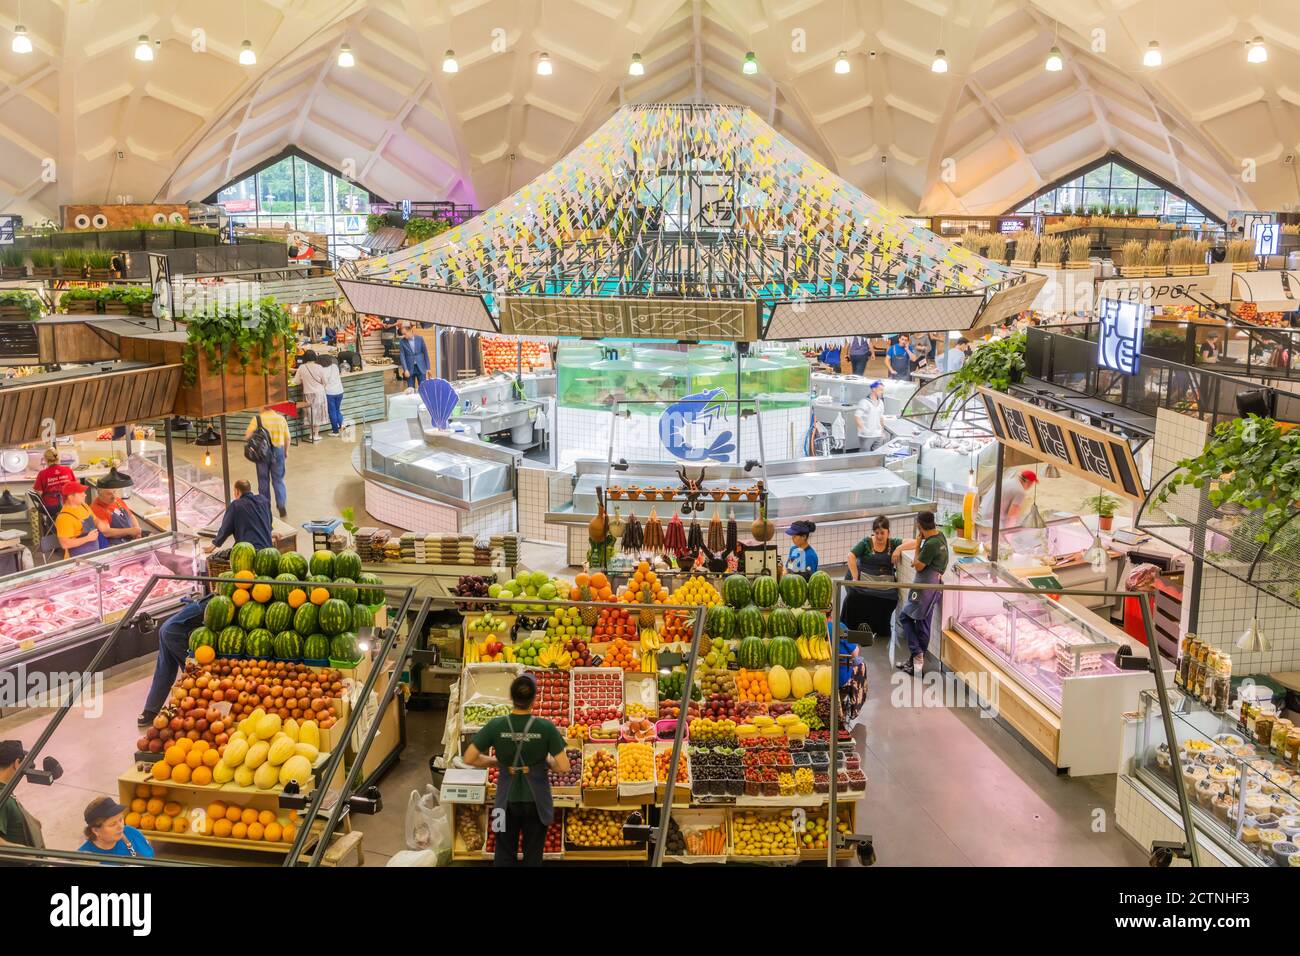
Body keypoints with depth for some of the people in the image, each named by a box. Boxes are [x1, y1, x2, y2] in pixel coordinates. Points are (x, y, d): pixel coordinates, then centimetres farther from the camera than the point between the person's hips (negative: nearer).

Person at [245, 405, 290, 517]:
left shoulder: (257, 419, -10)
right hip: (278, 450, 1)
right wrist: (286, 451, 15)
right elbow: (287, 438, 2)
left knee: (263, 480, 13)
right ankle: (282, 504, -5)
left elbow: (247, 436, -13)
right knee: (278, 480, 9)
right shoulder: (281, 418, -3)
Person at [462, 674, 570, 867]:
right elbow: (563, 767, -15)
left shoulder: (495, 726, -13)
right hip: (536, 800, -1)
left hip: (507, 800, 1)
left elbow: (469, 759, -8)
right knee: (533, 856, 14)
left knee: (504, 856, 14)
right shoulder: (546, 727, -17)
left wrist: (498, 762, 5)